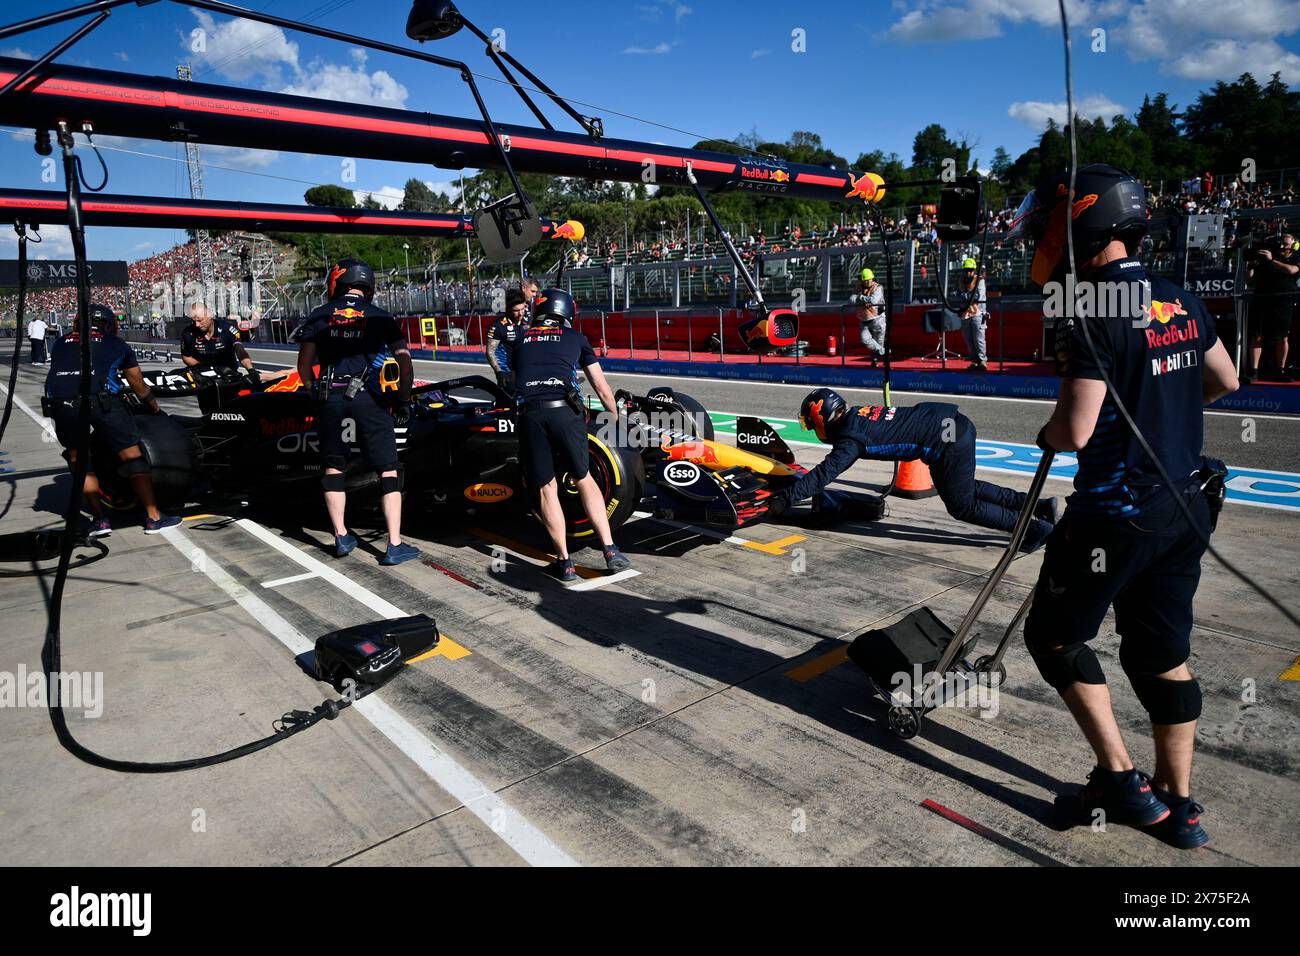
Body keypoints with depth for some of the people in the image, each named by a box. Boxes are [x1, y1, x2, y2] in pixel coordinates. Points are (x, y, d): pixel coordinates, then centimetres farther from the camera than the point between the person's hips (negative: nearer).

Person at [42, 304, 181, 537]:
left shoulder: (60, 342, 28)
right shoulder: (117, 345, 23)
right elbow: (139, 386, 31)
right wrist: (156, 409, 47)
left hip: (58, 402, 3)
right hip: (99, 400, -2)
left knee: (79, 461, 18)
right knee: (132, 456, 6)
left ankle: (99, 520, 14)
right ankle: (154, 517, 8)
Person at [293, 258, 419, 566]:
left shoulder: (320, 315, 9)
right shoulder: (380, 317, 6)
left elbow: (304, 364, 6)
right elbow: (404, 359, 0)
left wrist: (314, 392, 21)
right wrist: (403, 397, 11)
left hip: (330, 399, 2)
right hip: (369, 399, -2)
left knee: (334, 466, 18)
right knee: (388, 470, 2)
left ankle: (341, 537, 20)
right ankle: (395, 545, -3)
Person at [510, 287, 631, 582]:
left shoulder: (521, 339, 27)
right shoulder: (575, 337, 22)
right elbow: (603, 389, 24)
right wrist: (616, 419, 40)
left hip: (529, 414, 1)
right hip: (565, 411, -1)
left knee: (546, 488, 9)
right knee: (584, 478, 15)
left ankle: (564, 562, 8)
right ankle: (610, 550, 9)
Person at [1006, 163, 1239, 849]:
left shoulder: (1094, 317, -19)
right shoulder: (1182, 302, 8)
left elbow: (1075, 432, -23)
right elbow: (1224, 380, 22)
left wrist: (1046, 434, -1)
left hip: (1118, 509, -8)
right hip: (1186, 503, 8)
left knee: (1054, 635, 9)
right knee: (1163, 652, 15)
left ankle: (1121, 780, 12)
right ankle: (1176, 807, 25)